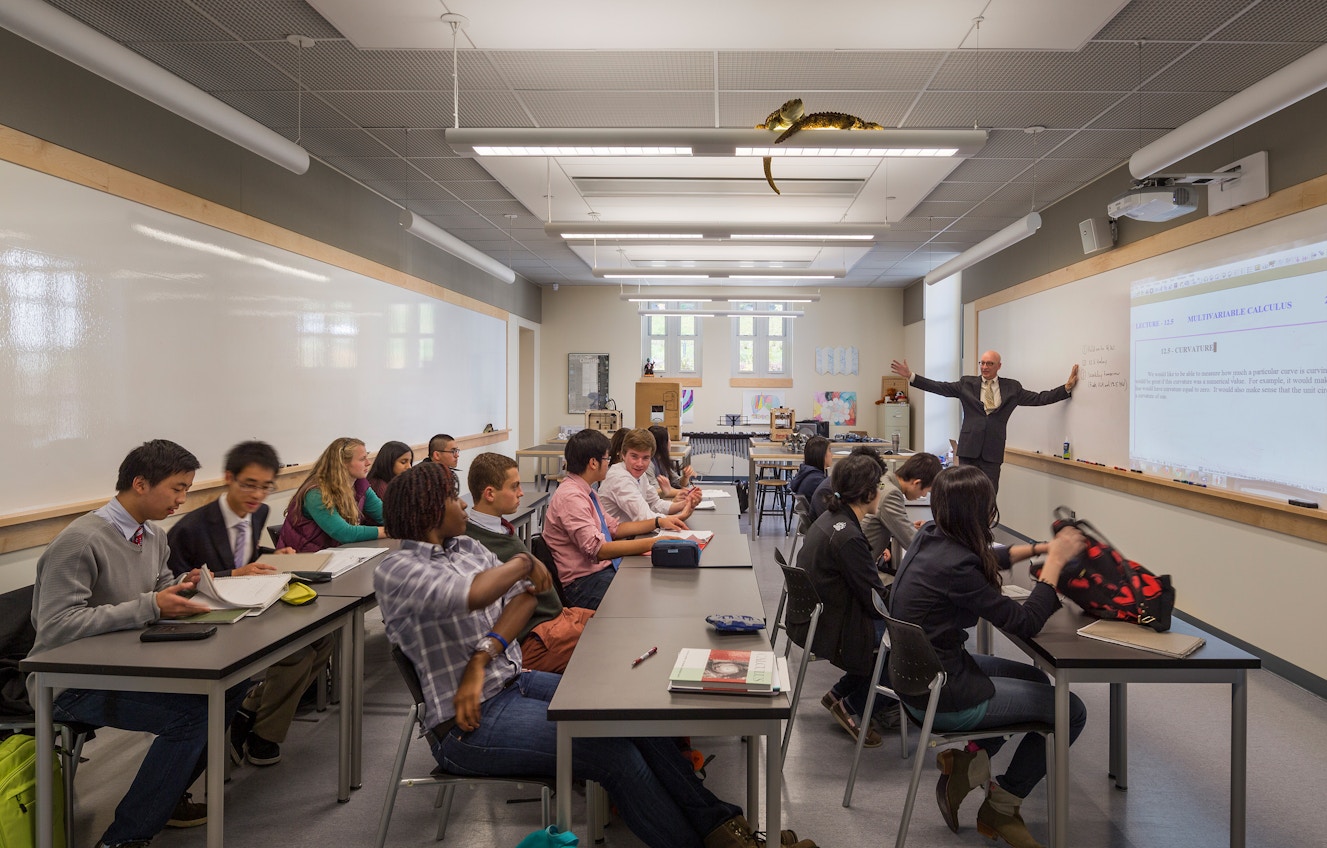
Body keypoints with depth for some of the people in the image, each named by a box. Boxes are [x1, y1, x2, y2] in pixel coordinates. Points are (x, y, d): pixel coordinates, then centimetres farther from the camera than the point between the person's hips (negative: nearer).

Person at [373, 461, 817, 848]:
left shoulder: (465, 547, 11)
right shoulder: (395, 571, -13)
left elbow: (523, 594, -1)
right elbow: (471, 595, -33)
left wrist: (483, 656, -17)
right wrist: (524, 562, -15)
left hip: (514, 682, 8)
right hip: (468, 723, -7)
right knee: (612, 750, -21)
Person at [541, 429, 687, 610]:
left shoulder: (586, 492, 13)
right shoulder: (570, 497, -18)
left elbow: (614, 528, 21)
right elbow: (598, 549, -26)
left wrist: (658, 522, 12)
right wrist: (652, 543, -26)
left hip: (607, 569, 9)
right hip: (585, 582, -9)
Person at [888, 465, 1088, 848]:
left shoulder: (929, 536, -3)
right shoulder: (954, 565, -29)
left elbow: (985, 559, 18)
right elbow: (1025, 622, -19)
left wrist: (1039, 547, 9)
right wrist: (1055, 560, -11)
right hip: (939, 697, -9)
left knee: (1035, 679, 25)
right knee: (1071, 711, 5)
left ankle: (969, 755, 17)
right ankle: (1002, 807, 19)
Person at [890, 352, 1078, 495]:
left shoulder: (1012, 388, 7)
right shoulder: (967, 384, 5)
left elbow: (1039, 398, 7)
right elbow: (939, 387, 0)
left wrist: (1067, 387, -1)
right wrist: (910, 376, -9)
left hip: (993, 451, 0)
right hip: (969, 448, 0)